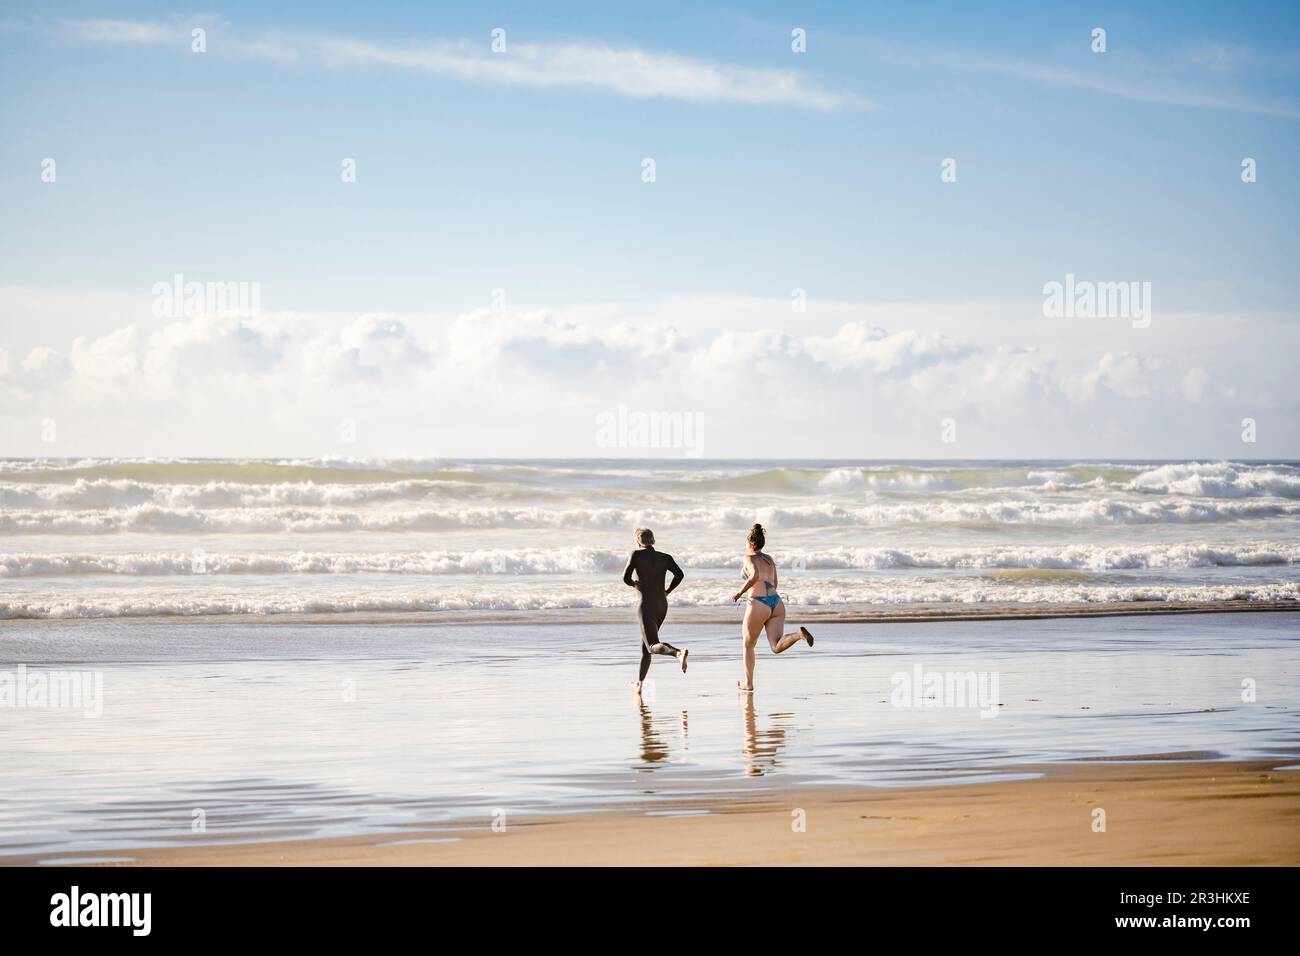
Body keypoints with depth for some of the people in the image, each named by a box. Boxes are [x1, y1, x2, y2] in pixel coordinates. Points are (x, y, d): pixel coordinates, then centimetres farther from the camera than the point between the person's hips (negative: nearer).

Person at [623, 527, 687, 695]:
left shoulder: (636, 555, -4)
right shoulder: (665, 558, 5)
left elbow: (626, 578, -8)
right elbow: (679, 574, -7)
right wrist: (668, 591, 7)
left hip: (646, 606, -6)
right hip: (662, 605, 6)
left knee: (653, 646, -13)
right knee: (645, 643, 21)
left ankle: (679, 653, -43)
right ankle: (640, 682, 28)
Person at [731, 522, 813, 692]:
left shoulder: (749, 558, -1)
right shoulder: (769, 560, 19)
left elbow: (755, 576, -21)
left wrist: (740, 592, -12)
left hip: (758, 604, -5)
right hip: (776, 602, 5)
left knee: (748, 645, 16)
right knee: (776, 647, -9)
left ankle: (748, 683, 24)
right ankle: (798, 634, -35)